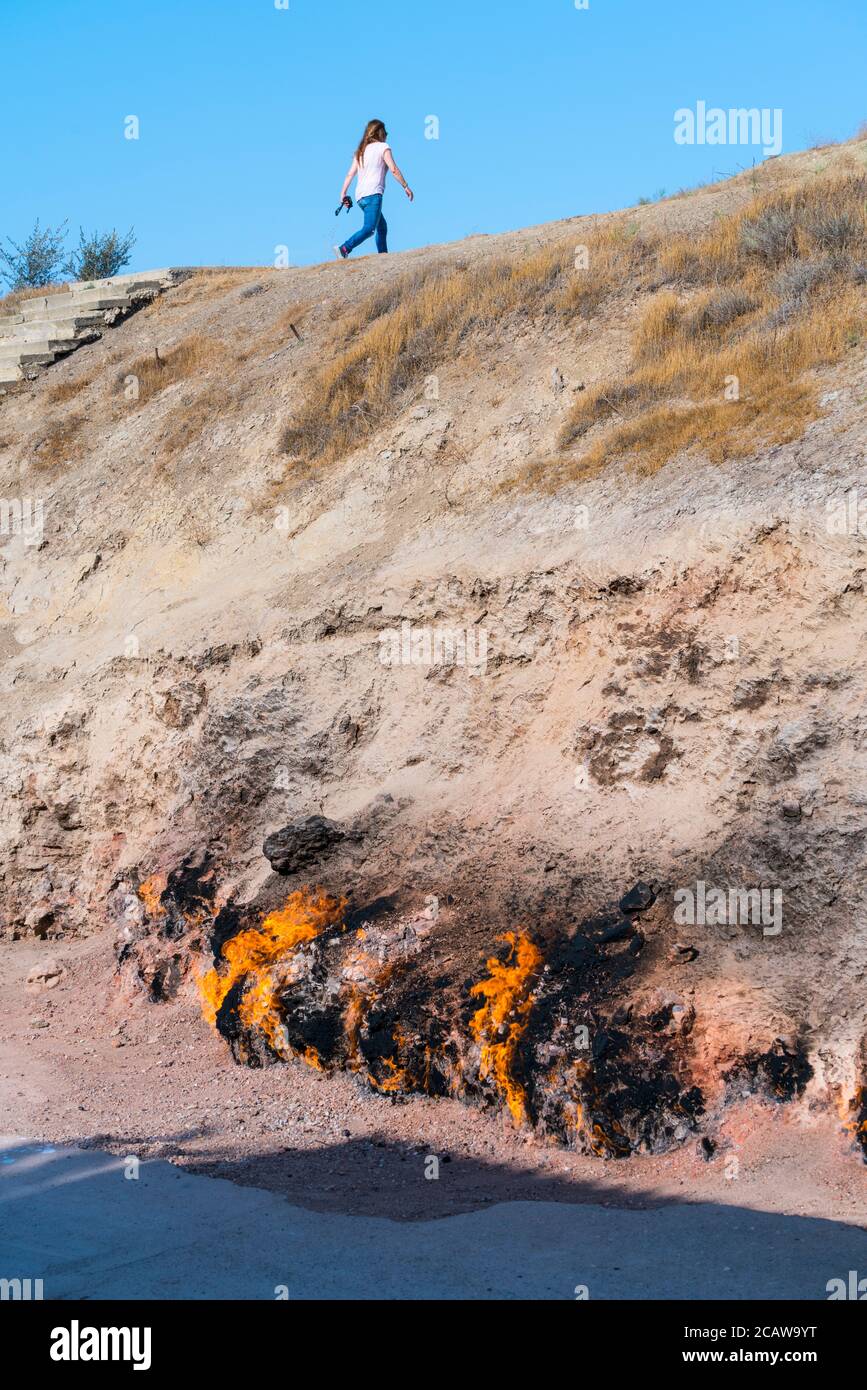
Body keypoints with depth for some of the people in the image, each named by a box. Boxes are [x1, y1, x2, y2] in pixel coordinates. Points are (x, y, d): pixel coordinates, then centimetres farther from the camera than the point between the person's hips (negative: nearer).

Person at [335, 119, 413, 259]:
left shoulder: (361, 151, 20)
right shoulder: (383, 147, 2)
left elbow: (350, 174, 12)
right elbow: (393, 169, -6)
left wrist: (343, 193, 9)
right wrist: (406, 186, 0)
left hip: (360, 196, 8)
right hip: (373, 194, -8)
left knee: (382, 226, 18)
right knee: (369, 229, -18)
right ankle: (344, 249, -33)